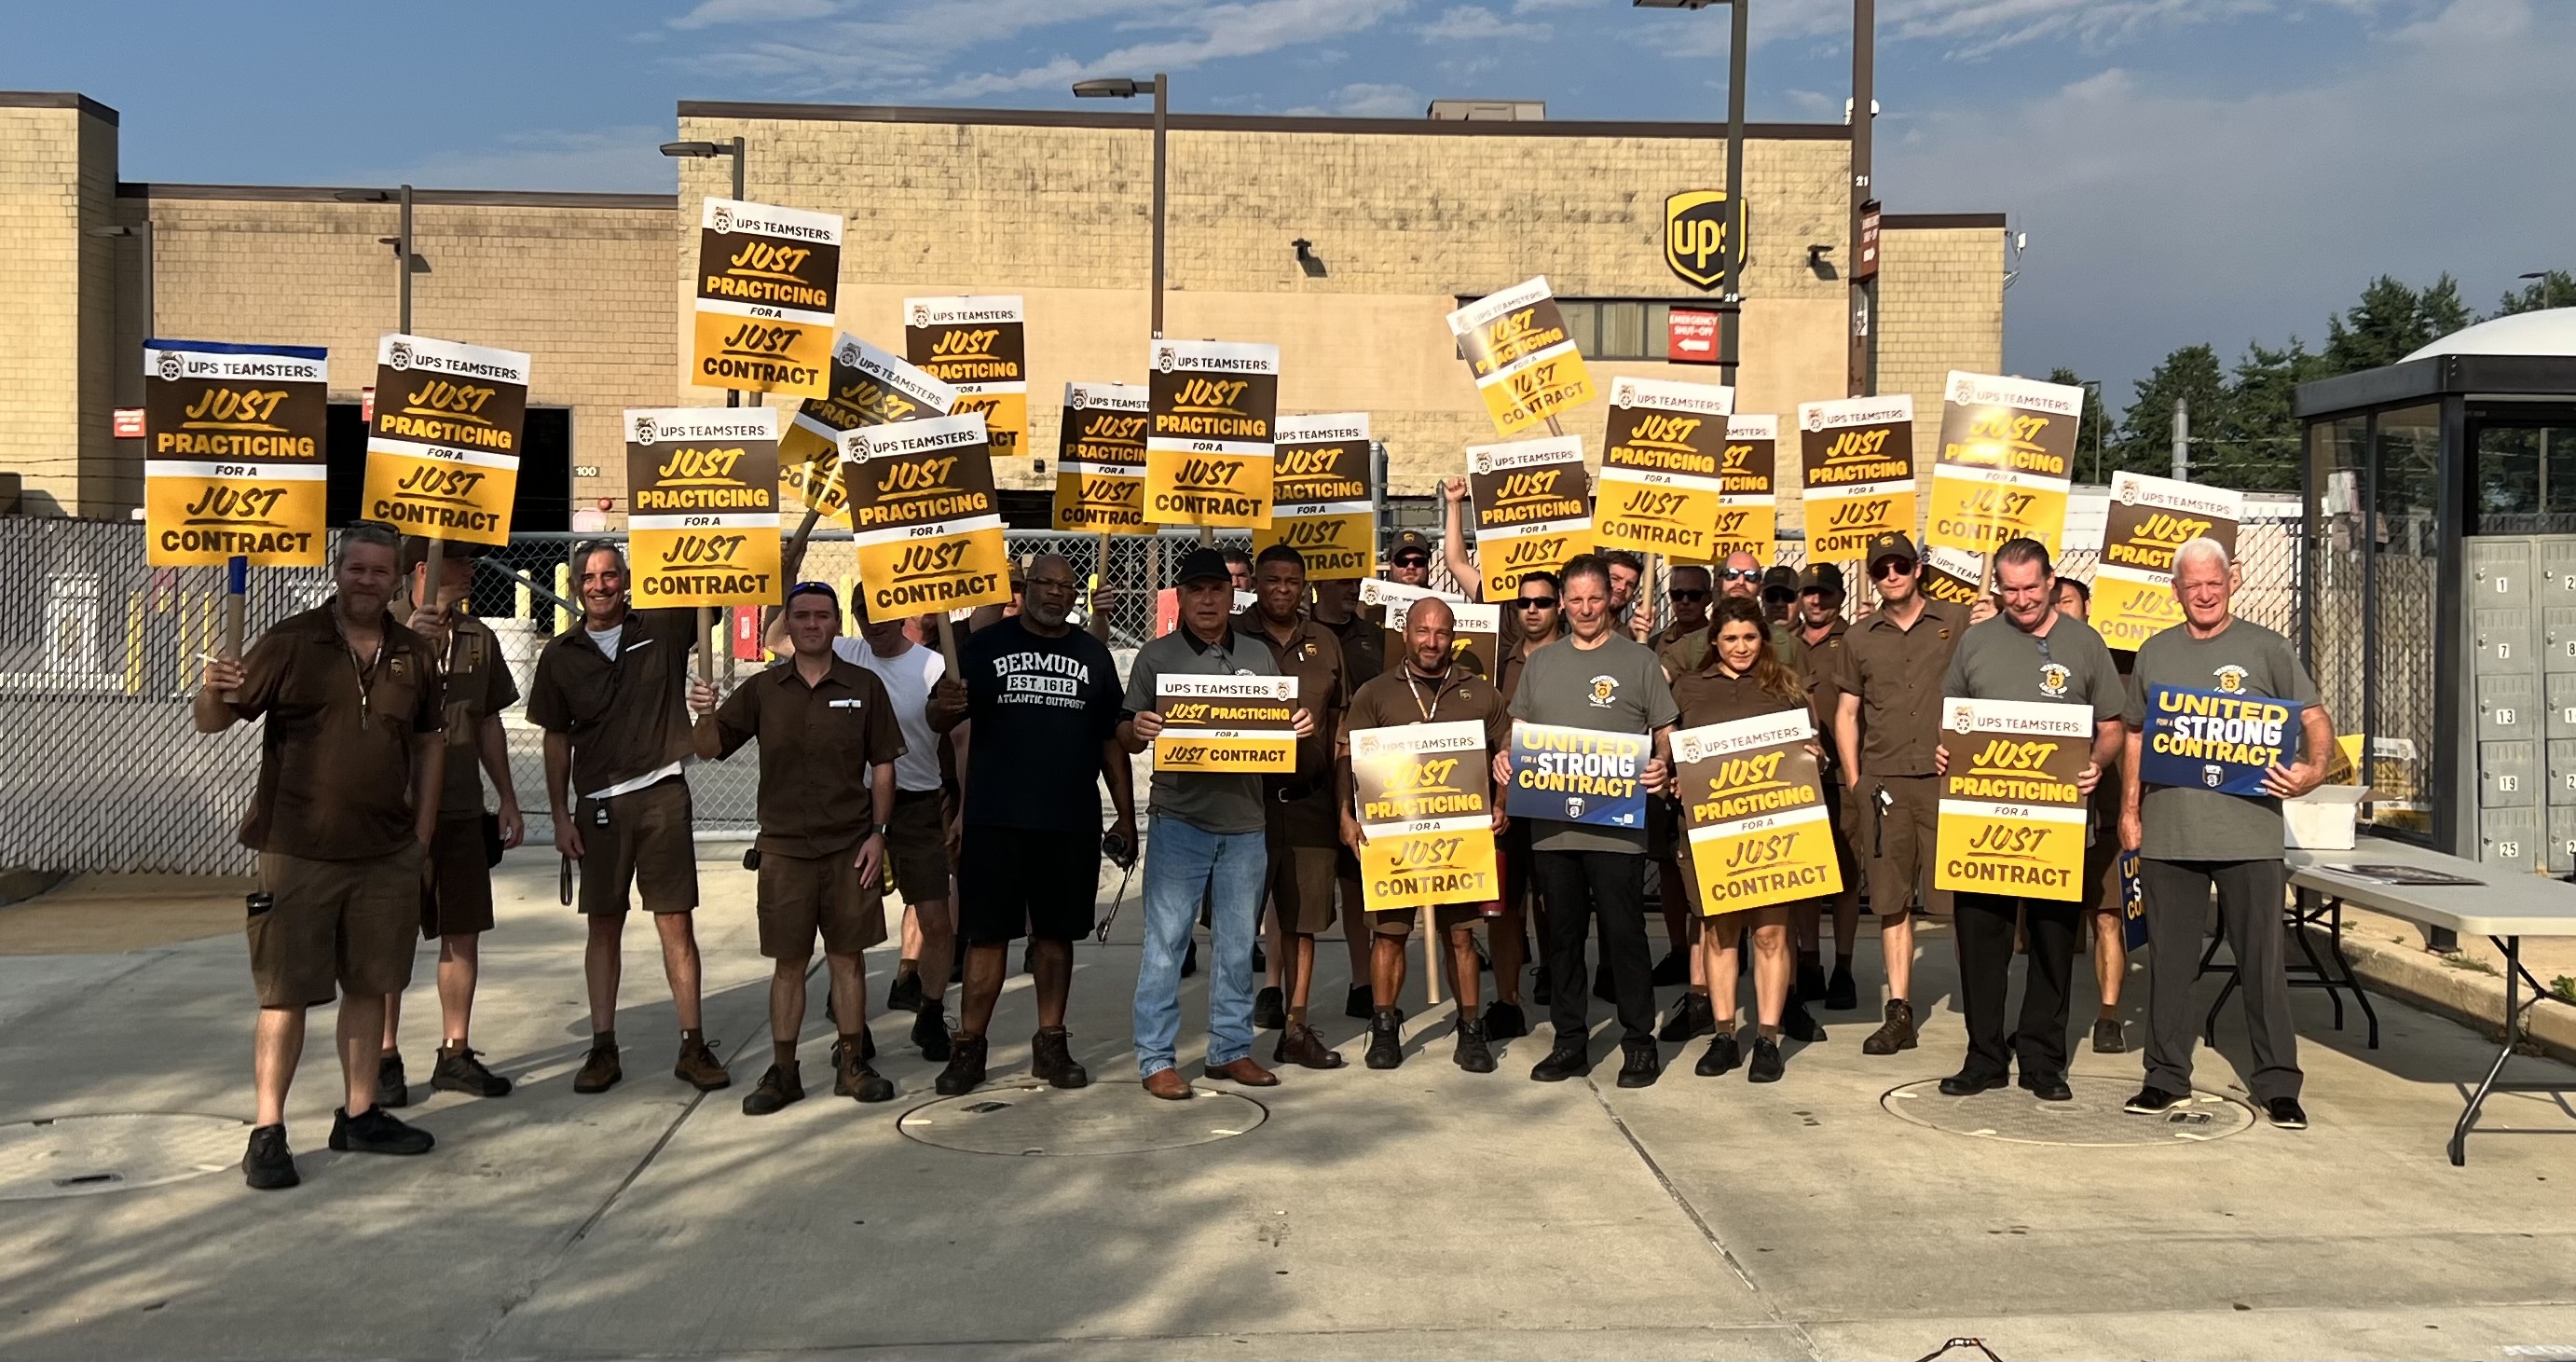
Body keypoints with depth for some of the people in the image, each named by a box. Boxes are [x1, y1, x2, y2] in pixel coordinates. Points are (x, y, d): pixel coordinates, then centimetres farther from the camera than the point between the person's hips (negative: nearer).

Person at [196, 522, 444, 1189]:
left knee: (369, 986, 13)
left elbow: (430, 743, 16)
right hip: (298, 851, -4)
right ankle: (267, 1132, 9)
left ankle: (360, 1115, 25)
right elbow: (213, 722, -5)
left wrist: (423, 832, 11)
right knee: (286, 992, 0)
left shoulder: (413, 655, 7)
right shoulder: (291, 642, -5)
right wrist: (215, 691, -28)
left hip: (387, 853, 4)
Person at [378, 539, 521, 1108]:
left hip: (462, 807, 5)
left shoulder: (479, 637, 10)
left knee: (464, 933, 8)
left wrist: (508, 799, 15)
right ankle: (385, 1058, 12)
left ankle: (455, 1054, 18)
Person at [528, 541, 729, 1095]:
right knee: (604, 925, 7)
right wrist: (561, 816, 5)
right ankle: (603, 1048, 15)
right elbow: (557, 742, 10)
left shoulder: (663, 630, 2)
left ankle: (693, 1047, 6)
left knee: (676, 924, -1)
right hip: (598, 804, 1)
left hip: (662, 794, -1)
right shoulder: (560, 654, 6)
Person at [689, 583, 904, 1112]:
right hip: (784, 846, 1)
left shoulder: (864, 686, 2)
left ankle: (852, 1064, 17)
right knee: (788, 963, 5)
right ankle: (783, 1071, 13)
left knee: (848, 956, 6)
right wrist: (706, 714, -18)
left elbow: (883, 765, 5)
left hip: (851, 846, 0)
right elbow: (710, 749, 3)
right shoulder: (762, 690, 4)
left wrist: (878, 833, -2)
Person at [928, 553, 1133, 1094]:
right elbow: (939, 720, 0)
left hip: (1072, 822, 2)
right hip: (995, 820, -2)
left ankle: (1051, 1044, 17)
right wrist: (946, 705, -24)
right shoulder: (986, 645, 4)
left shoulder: (1093, 654, 11)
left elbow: (1111, 741, 13)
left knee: (1056, 932, 8)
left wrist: (1126, 816, 10)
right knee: (987, 933, -1)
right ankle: (968, 1046, 7)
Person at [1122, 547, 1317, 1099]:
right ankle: (1155, 1058, 3)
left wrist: (1302, 724, -4)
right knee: (1165, 941, -4)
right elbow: (1126, 737, 3)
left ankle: (1231, 1048, 21)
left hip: (1245, 820, 4)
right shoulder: (1156, 656, 3)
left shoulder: (1258, 654, 13)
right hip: (1180, 820, -4)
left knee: (1238, 943, 10)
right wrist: (1138, 729, -20)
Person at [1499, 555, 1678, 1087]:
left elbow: (1666, 735, 3)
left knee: (1624, 933, -1)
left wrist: (1662, 768, -16)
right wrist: (1505, 758, -1)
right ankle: (1569, 1043, 18)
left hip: (1618, 826, -4)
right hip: (1551, 826, 4)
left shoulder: (1639, 660, 3)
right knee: (1562, 935, 10)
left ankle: (1639, 1043, 9)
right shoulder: (1540, 663, 14)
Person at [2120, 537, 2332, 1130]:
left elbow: (2315, 717, 0)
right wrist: (2129, 809, 10)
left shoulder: (2264, 648, 3)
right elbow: (2136, 737, 18)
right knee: (2169, 960, 10)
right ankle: (2166, 1075, 20)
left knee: (2262, 961, 1)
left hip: (2248, 831, -3)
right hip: (2168, 831, 3)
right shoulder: (2156, 653, 13)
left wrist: (2314, 768, -19)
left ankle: (2277, 1084, 9)